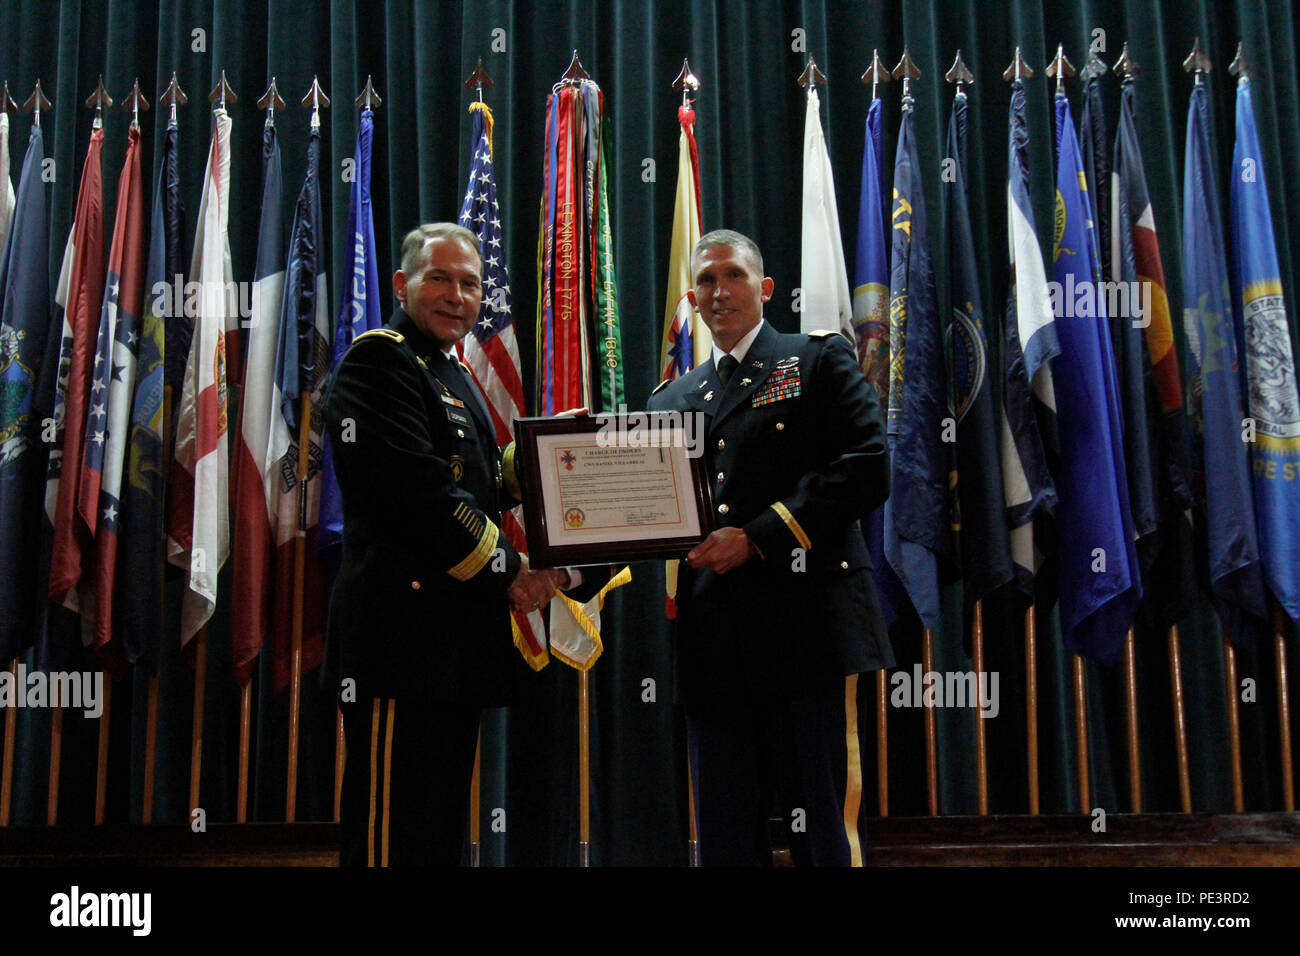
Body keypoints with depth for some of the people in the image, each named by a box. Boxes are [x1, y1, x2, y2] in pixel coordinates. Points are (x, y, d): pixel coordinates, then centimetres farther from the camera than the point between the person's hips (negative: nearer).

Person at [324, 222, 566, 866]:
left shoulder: (452, 370, 20)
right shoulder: (379, 361, -10)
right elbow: (417, 494, -21)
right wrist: (509, 571, -15)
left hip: (456, 637, 10)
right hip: (405, 632, -10)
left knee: (444, 823, 16)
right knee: (396, 835, -6)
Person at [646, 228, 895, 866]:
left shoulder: (820, 359, 7)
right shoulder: (671, 399, 21)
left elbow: (868, 471, -7)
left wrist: (756, 538, -13)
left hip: (807, 627, -5)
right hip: (713, 645, 5)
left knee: (821, 836, -2)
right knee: (725, 839, 8)